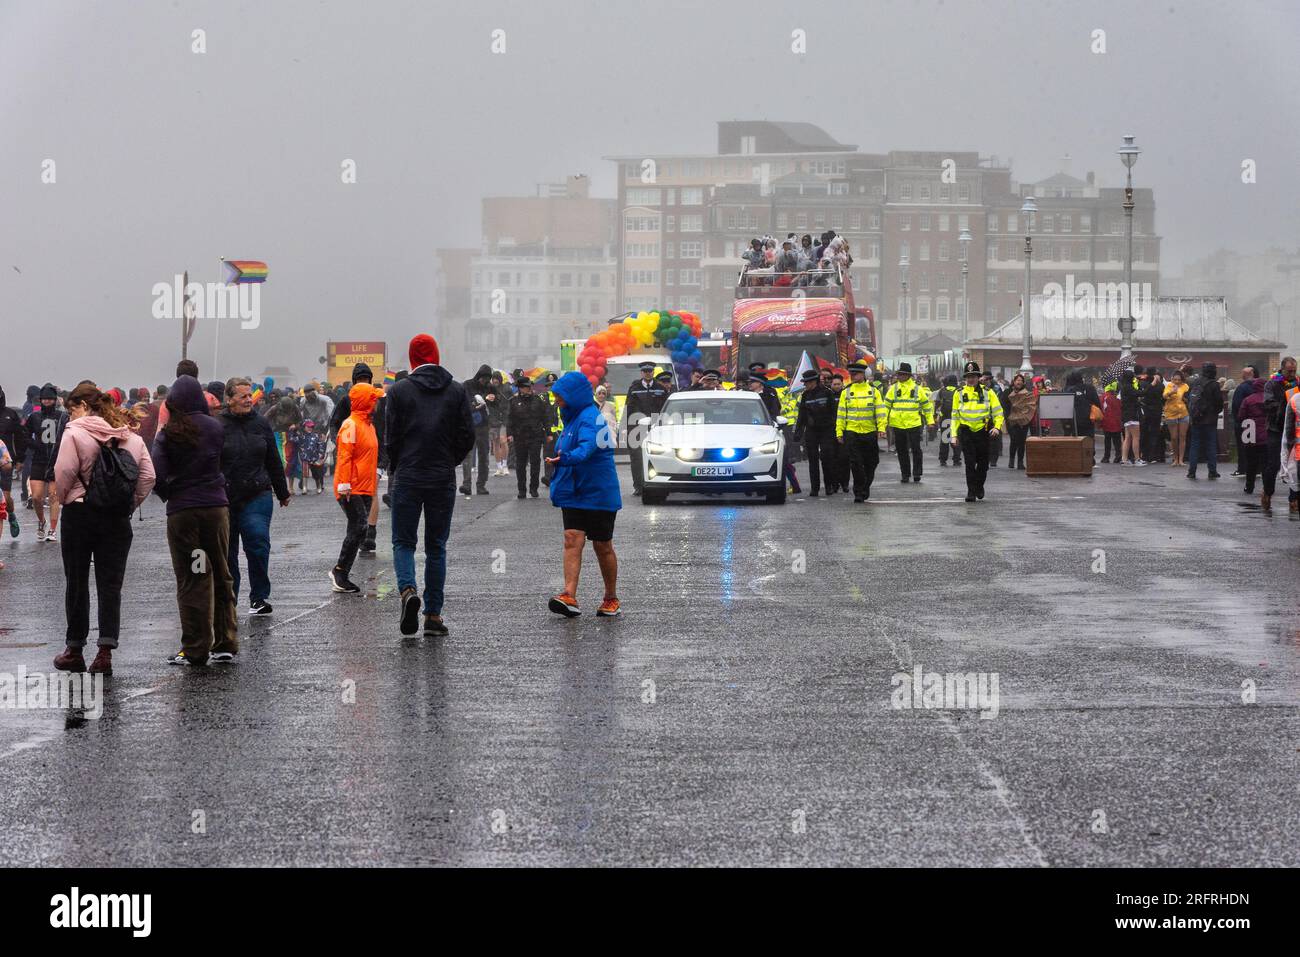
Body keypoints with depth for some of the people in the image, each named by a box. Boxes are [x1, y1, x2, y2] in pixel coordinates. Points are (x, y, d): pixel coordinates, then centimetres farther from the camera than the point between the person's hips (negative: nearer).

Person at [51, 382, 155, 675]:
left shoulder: (75, 432, -8)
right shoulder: (131, 436, 7)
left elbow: (63, 473, -14)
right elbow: (148, 476, 2)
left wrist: (63, 498, 3)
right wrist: (130, 504, 8)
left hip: (80, 514, -4)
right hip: (118, 519, 4)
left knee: (76, 582, 8)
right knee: (110, 585, 5)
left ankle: (75, 650, 15)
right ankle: (105, 651, -3)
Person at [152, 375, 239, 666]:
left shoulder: (167, 434, -5)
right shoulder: (215, 427, -1)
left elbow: (156, 473, -12)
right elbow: (226, 463, 0)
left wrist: (168, 495, 3)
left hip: (181, 511, -1)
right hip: (216, 507, 2)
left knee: (191, 581, 4)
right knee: (222, 576, 13)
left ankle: (196, 649, 4)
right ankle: (225, 644, 15)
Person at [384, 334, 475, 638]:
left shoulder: (398, 390, -4)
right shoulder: (457, 390, 2)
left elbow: (391, 438, -4)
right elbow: (467, 436, 2)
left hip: (407, 479, -2)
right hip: (444, 481, 2)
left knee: (403, 542, 8)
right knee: (436, 546, 9)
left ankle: (408, 590, -20)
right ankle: (434, 615, 7)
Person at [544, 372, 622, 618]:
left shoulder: (590, 418, -17)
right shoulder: (573, 418, 13)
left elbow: (587, 446, -35)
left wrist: (566, 458, -53)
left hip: (598, 494, -8)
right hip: (574, 494, 8)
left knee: (602, 547, 4)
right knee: (572, 541, -8)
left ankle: (611, 599, 19)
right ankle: (569, 597, -19)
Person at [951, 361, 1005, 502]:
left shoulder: (987, 392, 3)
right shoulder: (959, 393, 6)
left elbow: (998, 411, 6)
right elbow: (955, 415, 10)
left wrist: (997, 426, -10)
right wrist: (954, 435, 6)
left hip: (983, 431, 0)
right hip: (966, 432, 0)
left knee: (983, 463, 9)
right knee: (970, 463, -7)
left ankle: (979, 486, 32)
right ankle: (971, 491, -2)